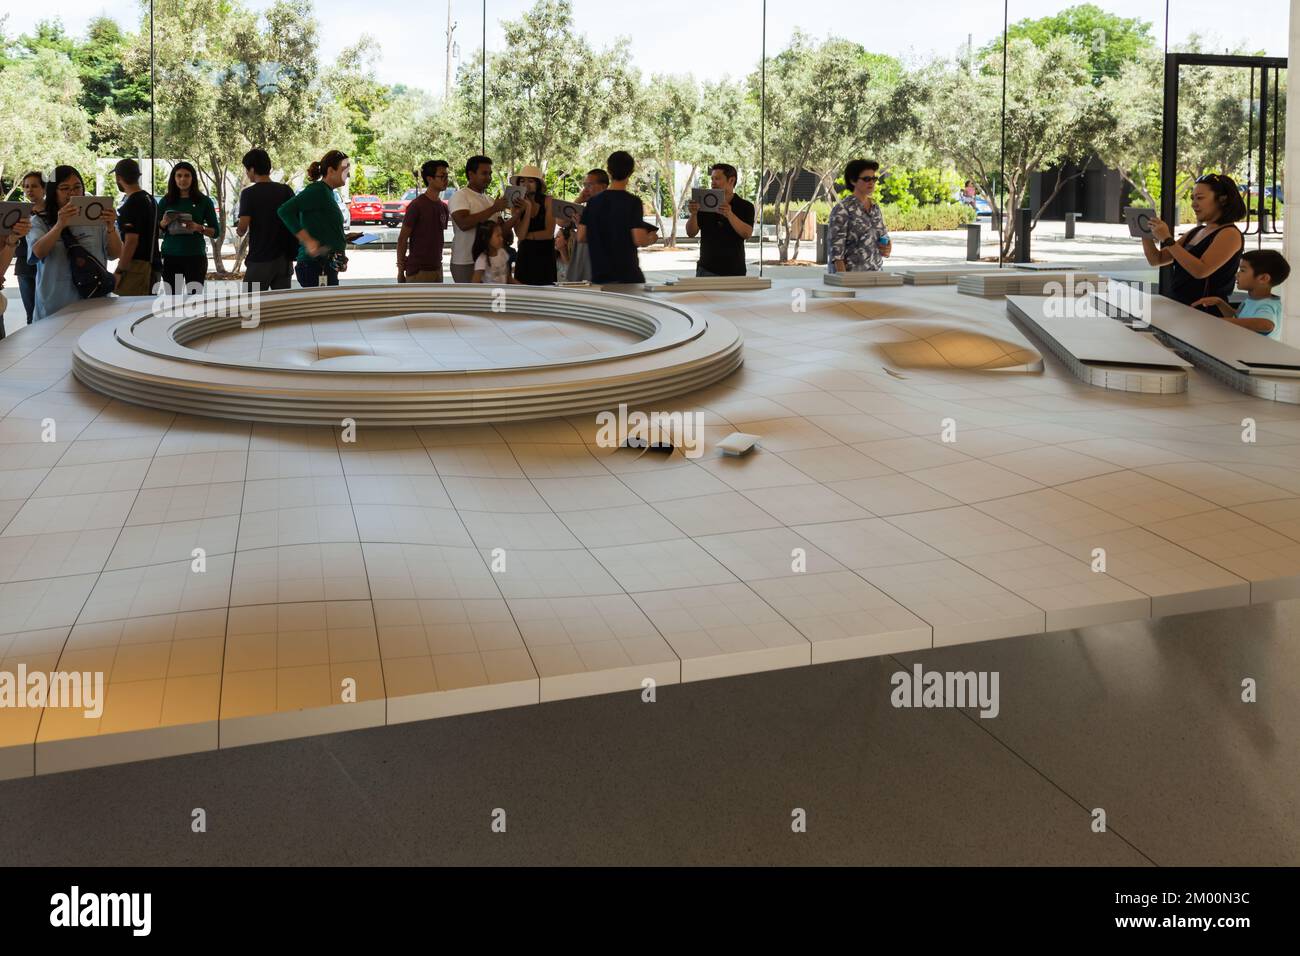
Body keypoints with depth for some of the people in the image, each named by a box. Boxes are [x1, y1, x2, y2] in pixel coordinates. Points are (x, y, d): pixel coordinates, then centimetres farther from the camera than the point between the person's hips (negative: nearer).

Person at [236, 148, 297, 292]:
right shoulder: (286, 190, 4)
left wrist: (239, 231, 6)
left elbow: (243, 227, -15)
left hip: (260, 260, -4)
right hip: (284, 258, 4)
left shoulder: (249, 193, -9)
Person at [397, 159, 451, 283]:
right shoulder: (417, 205, -11)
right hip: (418, 270, -7)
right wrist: (401, 270, -9)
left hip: (437, 268, 7)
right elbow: (402, 239, -9)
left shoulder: (443, 207, 10)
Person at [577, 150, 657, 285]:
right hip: (627, 276, -4)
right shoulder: (633, 202, -9)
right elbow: (639, 240, -15)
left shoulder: (593, 201, 5)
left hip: (599, 275, 5)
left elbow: (581, 237, 6)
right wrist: (651, 238, 6)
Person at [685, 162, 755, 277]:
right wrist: (694, 214, -19)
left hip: (734, 271, -1)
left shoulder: (745, 207, 1)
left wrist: (730, 215, -29)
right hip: (706, 269, 1)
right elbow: (691, 233, 0)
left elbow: (747, 233, -15)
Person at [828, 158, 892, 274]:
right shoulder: (842, 209, -9)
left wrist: (888, 249, 0)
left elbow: (884, 237, 22)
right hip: (851, 274, -6)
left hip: (876, 272, 6)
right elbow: (836, 247, -14)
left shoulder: (875, 208, 11)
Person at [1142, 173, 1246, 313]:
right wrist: (1146, 235, 2)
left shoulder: (1230, 234, -6)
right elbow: (1156, 259, 19)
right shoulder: (1195, 232, 17)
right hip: (1179, 308, 7)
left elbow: (1201, 270, -19)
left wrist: (1168, 239, -17)